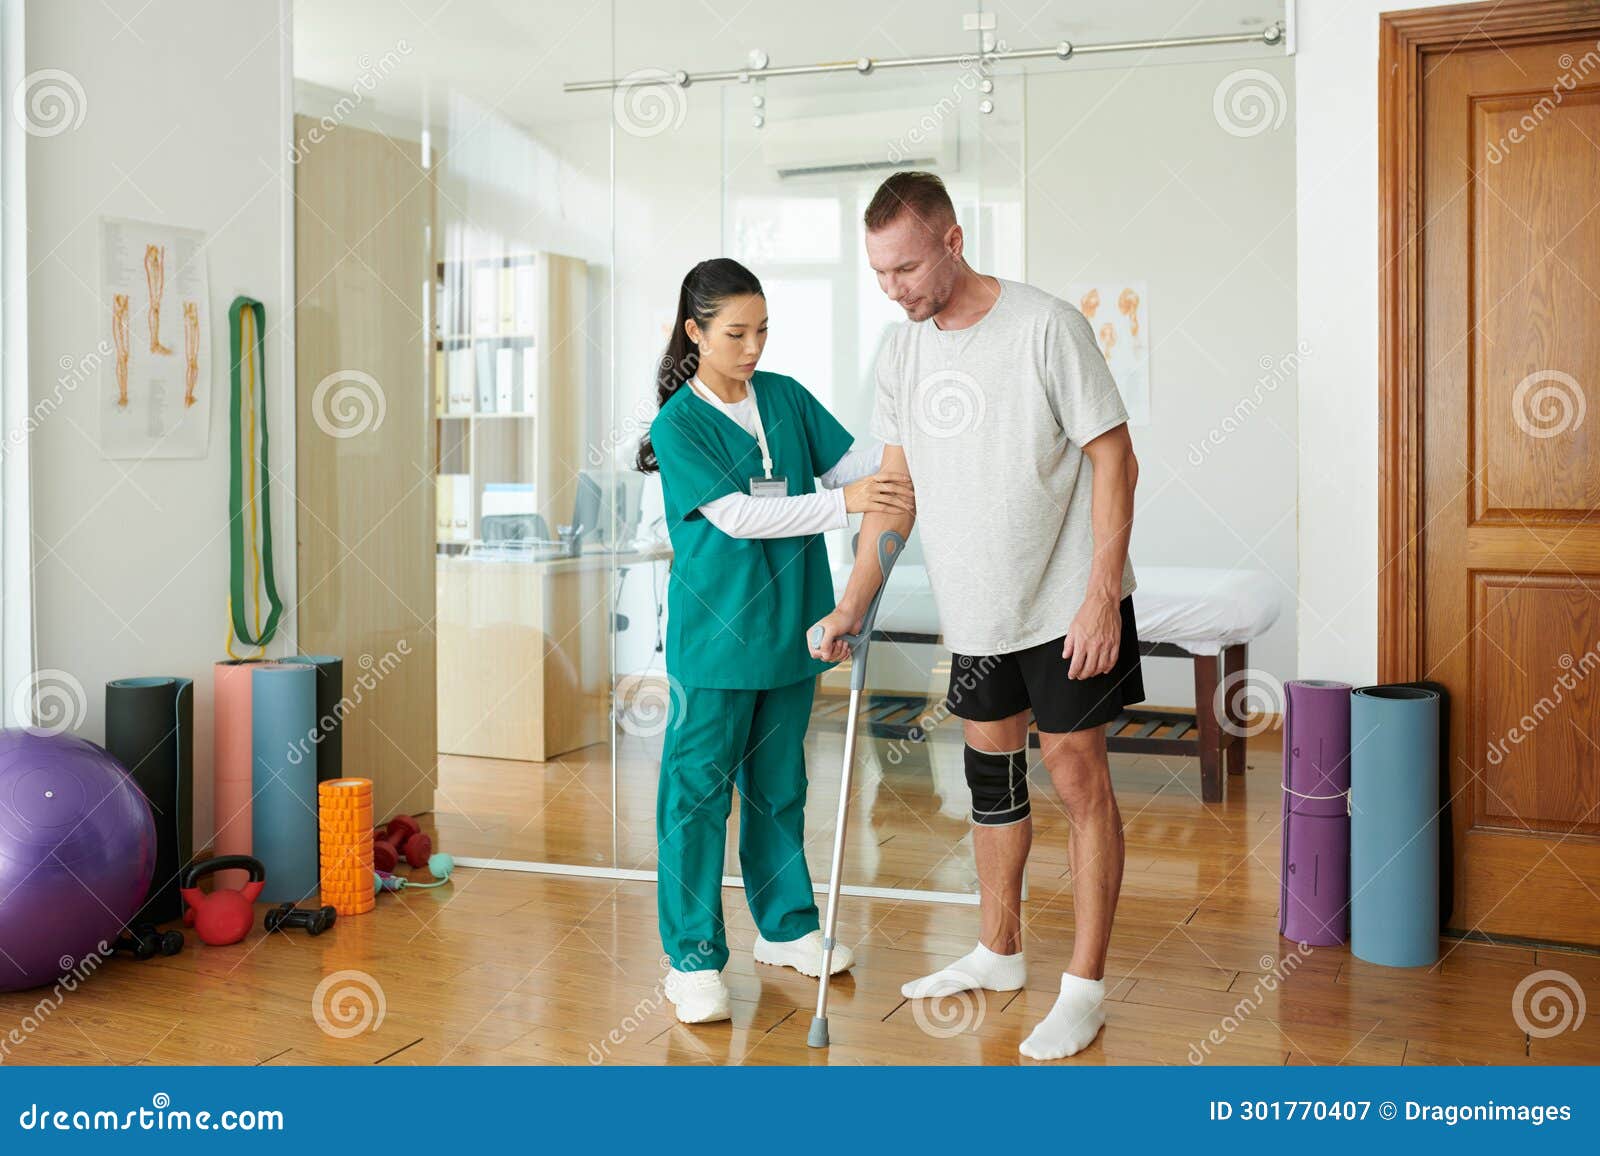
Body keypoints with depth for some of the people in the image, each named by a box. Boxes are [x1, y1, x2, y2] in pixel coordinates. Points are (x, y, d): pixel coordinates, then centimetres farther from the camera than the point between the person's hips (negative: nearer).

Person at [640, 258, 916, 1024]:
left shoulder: (786, 397, 7)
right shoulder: (678, 426, -9)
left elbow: (854, 461, 5)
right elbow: (737, 515, -20)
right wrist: (844, 502, -27)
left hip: (789, 627, 6)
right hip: (715, 636, -5)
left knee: (780, 783, 17)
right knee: (698, 790, -1)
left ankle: (785, 928, 31)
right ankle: (692, 958, 8)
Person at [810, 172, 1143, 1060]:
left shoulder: (1046, 326, -16)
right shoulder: (901, 352, 3)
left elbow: (1114, 460, -14)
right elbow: (896, 487, 8)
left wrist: (1101, 595, -19)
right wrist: (851, 605, 2)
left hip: (1068, 603, -6)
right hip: (975, 609, 6)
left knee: (1076, 774, -1)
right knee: (991, 774, 15)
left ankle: (1085, 986, 10)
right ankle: (999, 952, 32)